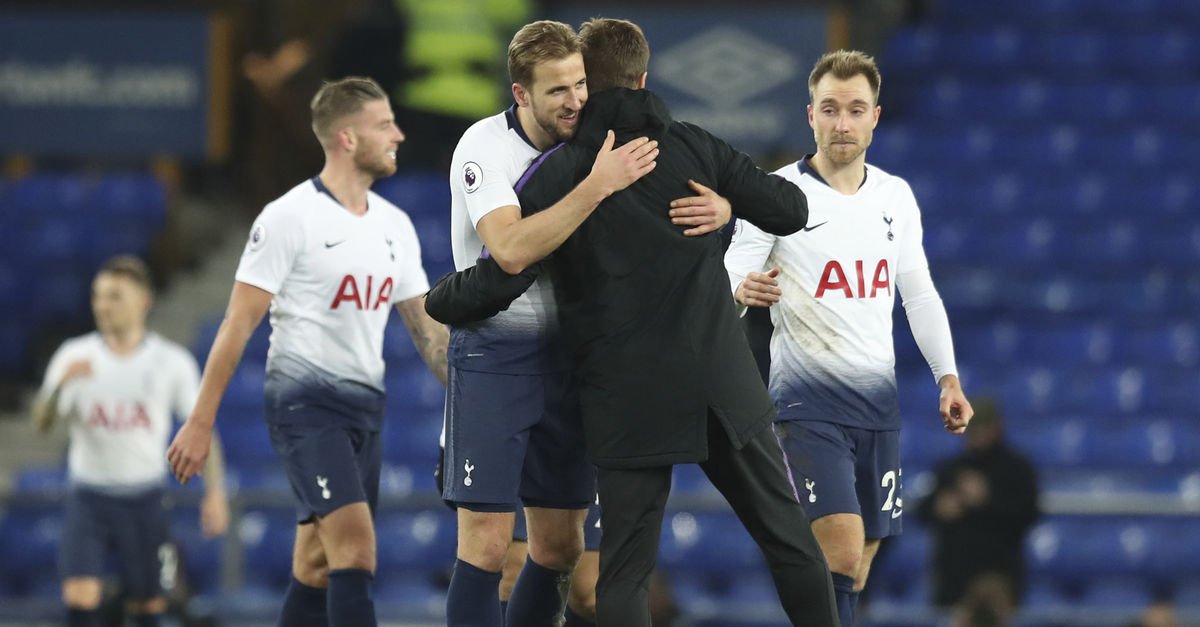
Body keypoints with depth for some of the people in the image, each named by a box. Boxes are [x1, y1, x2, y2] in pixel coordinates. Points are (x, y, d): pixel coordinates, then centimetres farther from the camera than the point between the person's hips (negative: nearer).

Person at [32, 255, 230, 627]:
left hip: (144, 498, 0)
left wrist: (214, 492, -6)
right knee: (80, 595, -16)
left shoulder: (172, 362, -1)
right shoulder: (75, 356, 0)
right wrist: (61, 384, -27)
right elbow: (41, 423, -8)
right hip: (88, 496, 0)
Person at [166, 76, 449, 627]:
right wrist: (201, 421, -11)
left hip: (364, 406, 7)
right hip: (304, 399, -7)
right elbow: (239, 322, -9)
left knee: (317, 570, 8)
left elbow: (427, 328, 17)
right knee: (357, 546, -20)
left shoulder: (394, 225, 11)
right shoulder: (289, 218, -9)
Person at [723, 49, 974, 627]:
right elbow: (729, 280, -9)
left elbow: (919, 294, 17)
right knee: (842, 549, -21)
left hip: (878, 400, 5)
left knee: (856, 568, 6)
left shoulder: (896, 196, 10)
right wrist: (742, 291, -34)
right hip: (807, 399, -5)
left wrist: (948, 377, 7)